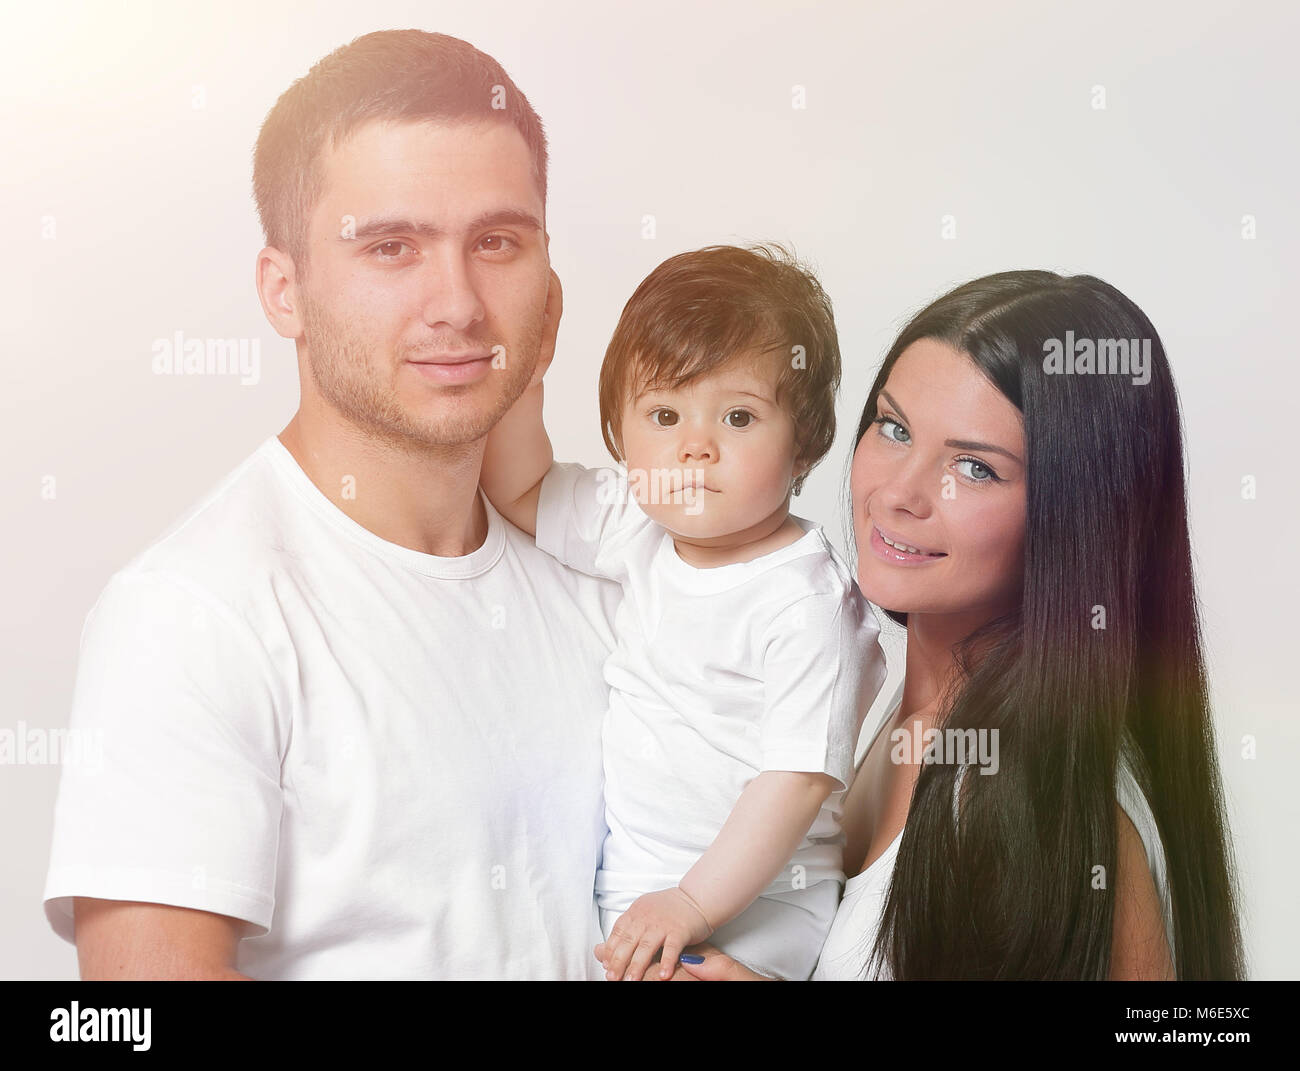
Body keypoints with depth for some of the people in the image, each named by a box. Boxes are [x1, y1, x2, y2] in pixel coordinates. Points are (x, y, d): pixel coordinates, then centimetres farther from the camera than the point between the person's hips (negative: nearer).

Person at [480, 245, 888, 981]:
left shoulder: (806, 602, -20)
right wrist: (520, 374, -4)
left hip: (753, 899, -6)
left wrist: (694, 903, -23)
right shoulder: (644, 528, 0)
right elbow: (520, 492, 11)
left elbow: (800, 776, -21)